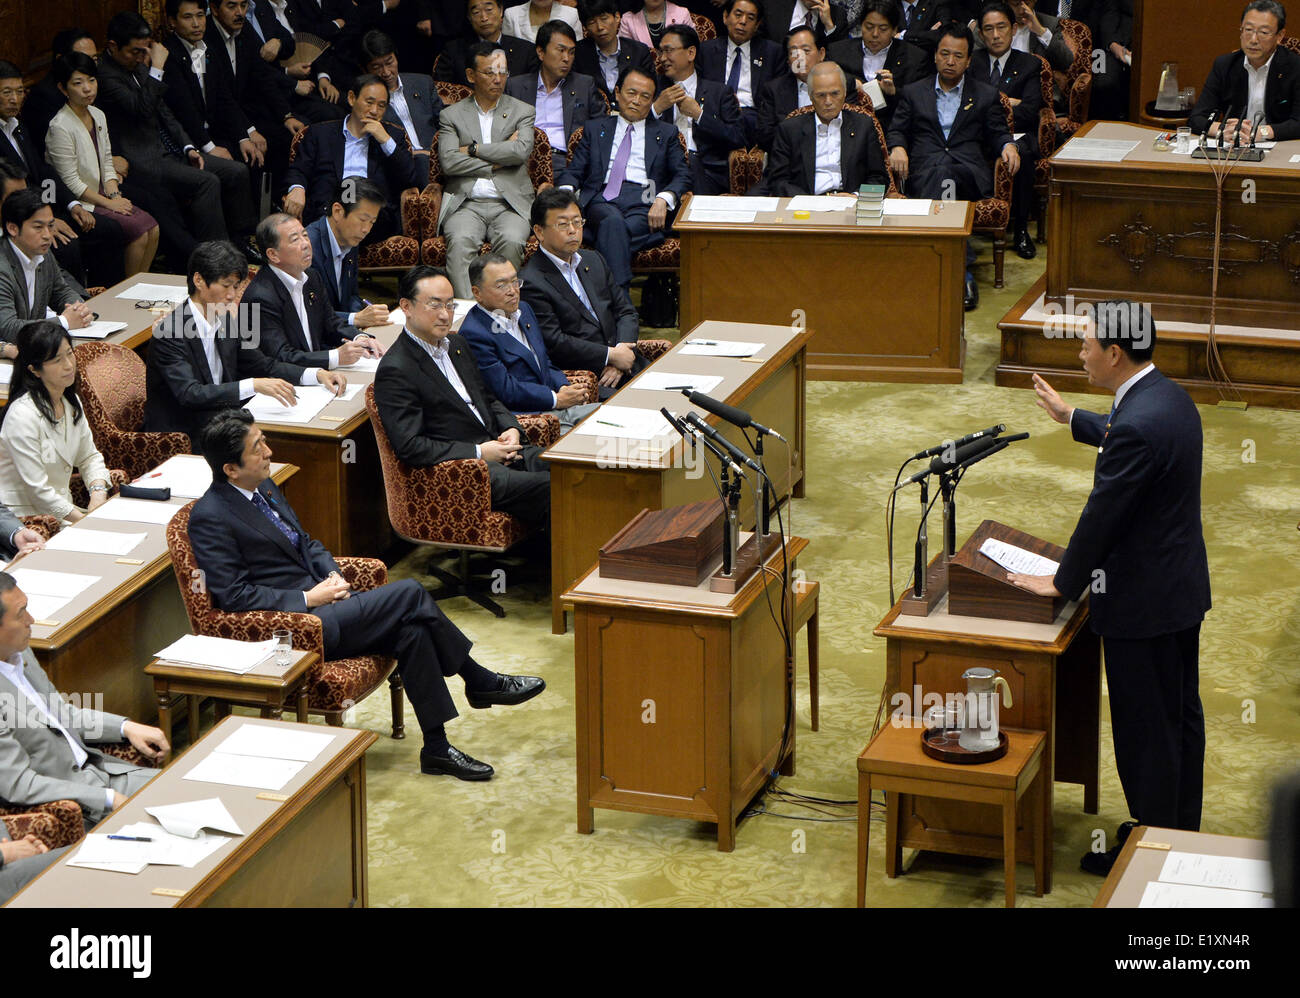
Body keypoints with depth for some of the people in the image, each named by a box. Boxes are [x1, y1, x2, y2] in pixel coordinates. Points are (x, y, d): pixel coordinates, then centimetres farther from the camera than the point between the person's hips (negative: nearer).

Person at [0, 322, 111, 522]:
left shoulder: (71, 402, 7)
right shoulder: (22, 415, -19)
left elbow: (89, 457, 16)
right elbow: (38, 490, -19)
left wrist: (98, 494, -4)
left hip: (62, 508, 8)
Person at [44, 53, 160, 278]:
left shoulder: (98, 116, 8)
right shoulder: (60, 127, -18)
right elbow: (71, 182, -17)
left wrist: (115, 195, -3)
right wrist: (108, 203, -14)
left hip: (103, 196, 8)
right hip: (77, 203, -8)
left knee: (152, 228, -10)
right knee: (137, 228, -21)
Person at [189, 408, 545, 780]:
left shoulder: (263, 487, 12)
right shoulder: (210, 518, -15)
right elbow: (233, 596, -19)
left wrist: (333, 575, 2)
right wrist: (308, 598, -17)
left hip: (315, 597, 9)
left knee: (410, 629, -16)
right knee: (409, 593, -19)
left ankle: (437, 749, -6)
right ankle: (480, 683, -5)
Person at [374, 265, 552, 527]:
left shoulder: (456, 345, 17)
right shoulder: (394, 371, -11)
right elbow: (408, 446, -17)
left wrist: (511, 429, 4)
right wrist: (479, 452, -17)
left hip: (498, 449, 9)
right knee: (550, 487, -28)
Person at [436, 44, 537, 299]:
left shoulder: (522, 112, 15)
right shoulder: (452, 115, 14)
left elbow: (522, 151, -6)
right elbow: (449, 162, -2)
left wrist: (474, 149, -3)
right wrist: (497, 161, -3)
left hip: (510, 204, 0)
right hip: (466, 203, 0)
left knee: (512, 241, -32)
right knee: (460, 242, -32)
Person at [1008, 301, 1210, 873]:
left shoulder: (1138, 425, -28)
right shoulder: (1168, 397, 4)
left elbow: (1103, 515, -22)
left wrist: (1062, 583, -10)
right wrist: (1072, 418, 39)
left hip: (1144, 601, -10)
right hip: (1183, 587, 10)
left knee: (1145, 728, 3)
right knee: (1181, 716, 20)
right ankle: (1182, 832, 33)